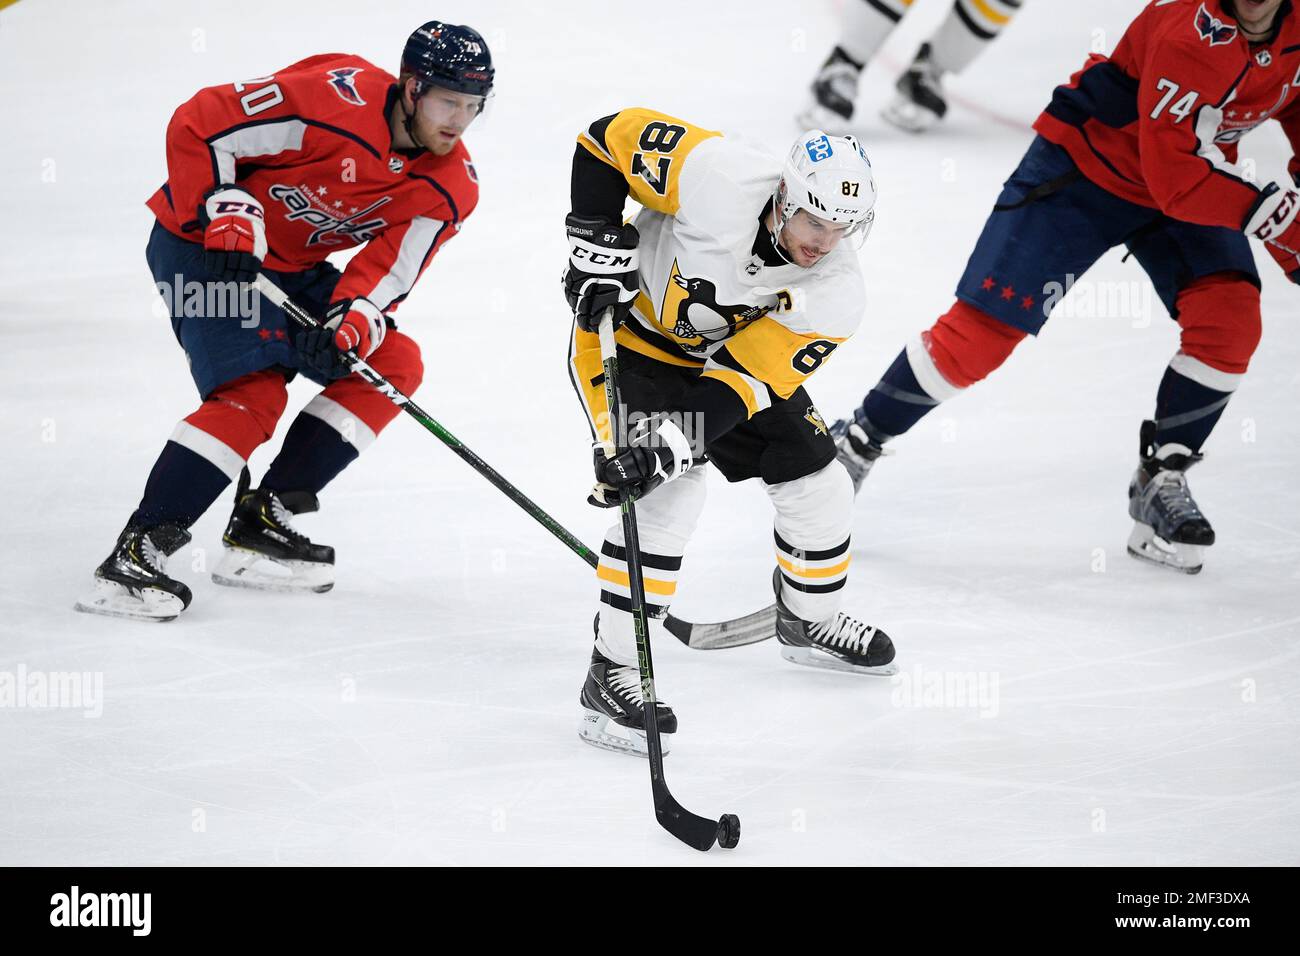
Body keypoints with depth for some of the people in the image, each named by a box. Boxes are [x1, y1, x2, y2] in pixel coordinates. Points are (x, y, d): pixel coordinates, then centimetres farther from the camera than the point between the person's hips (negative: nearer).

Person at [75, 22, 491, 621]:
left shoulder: (449, 185, -6)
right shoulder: (336, 96, -26)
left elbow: (388, 267, -11)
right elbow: (197, 127, -22)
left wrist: (352, 320, -30)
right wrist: (228, 221, -26)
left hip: (292, 268, 8)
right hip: (199, 240, -8)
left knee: (395, 363, 0)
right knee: (254, 394, -23)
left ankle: (260, 525, 1)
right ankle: (134, 556, -23)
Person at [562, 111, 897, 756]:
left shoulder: (835, 292, -23)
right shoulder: (719, 177, -35)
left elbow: (744, 378, -27)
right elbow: (610, 139, -21)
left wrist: (674, 440, -40)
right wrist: (600, 249, -25)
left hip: (733, 348, 5)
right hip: (625, 328, -5)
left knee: (817, 484, 6)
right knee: (671, 493, -23)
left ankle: (808, 620, 37)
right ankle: (611, 674, -16)